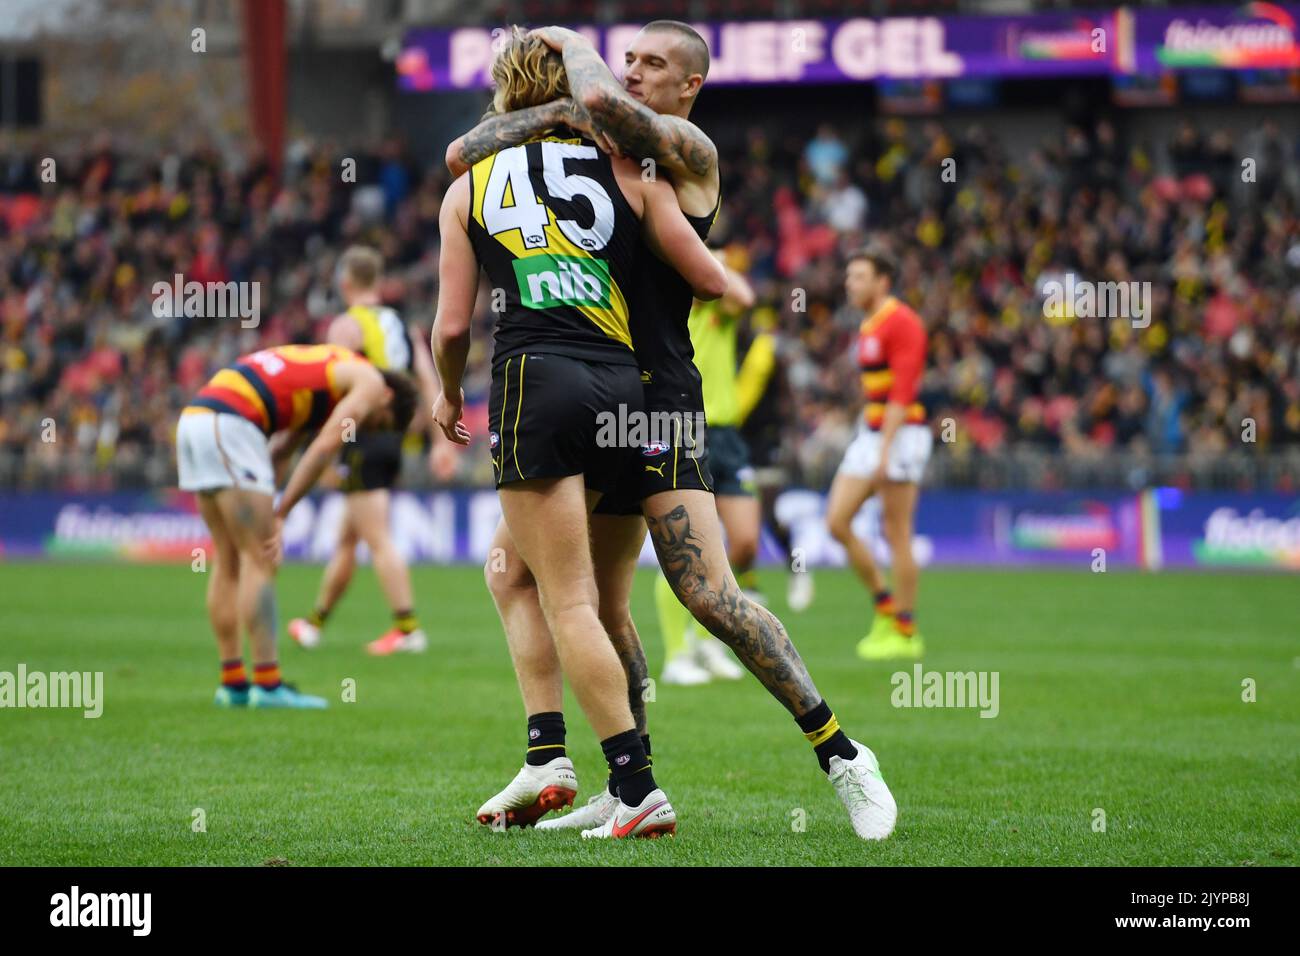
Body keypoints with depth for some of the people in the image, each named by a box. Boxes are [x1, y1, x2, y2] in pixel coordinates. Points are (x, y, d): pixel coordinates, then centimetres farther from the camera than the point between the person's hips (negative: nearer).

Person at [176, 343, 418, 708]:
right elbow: (322, 450, -6)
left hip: (193, 419, 9)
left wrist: (269, 514, 13)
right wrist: (279, 514, -4)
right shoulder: (369, 381, 5)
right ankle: (267, 685, -8)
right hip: (228, 423, -9)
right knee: (260, 559, -6)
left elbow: (278, 453, 24)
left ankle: (233, 683, 15)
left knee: (229, 560, 13)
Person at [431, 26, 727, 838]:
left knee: (568, 599, -5)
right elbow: (712, 282, 10)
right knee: (516, 572, 20)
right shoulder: (626, 170, 13)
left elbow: (452, 325, 8)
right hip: (622, 388, 4)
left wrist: (449, 395, 28)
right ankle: (549, 759, 11)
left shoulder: (469, 186, 11)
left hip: (537, 381, -4)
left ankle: (638, 790, -14)